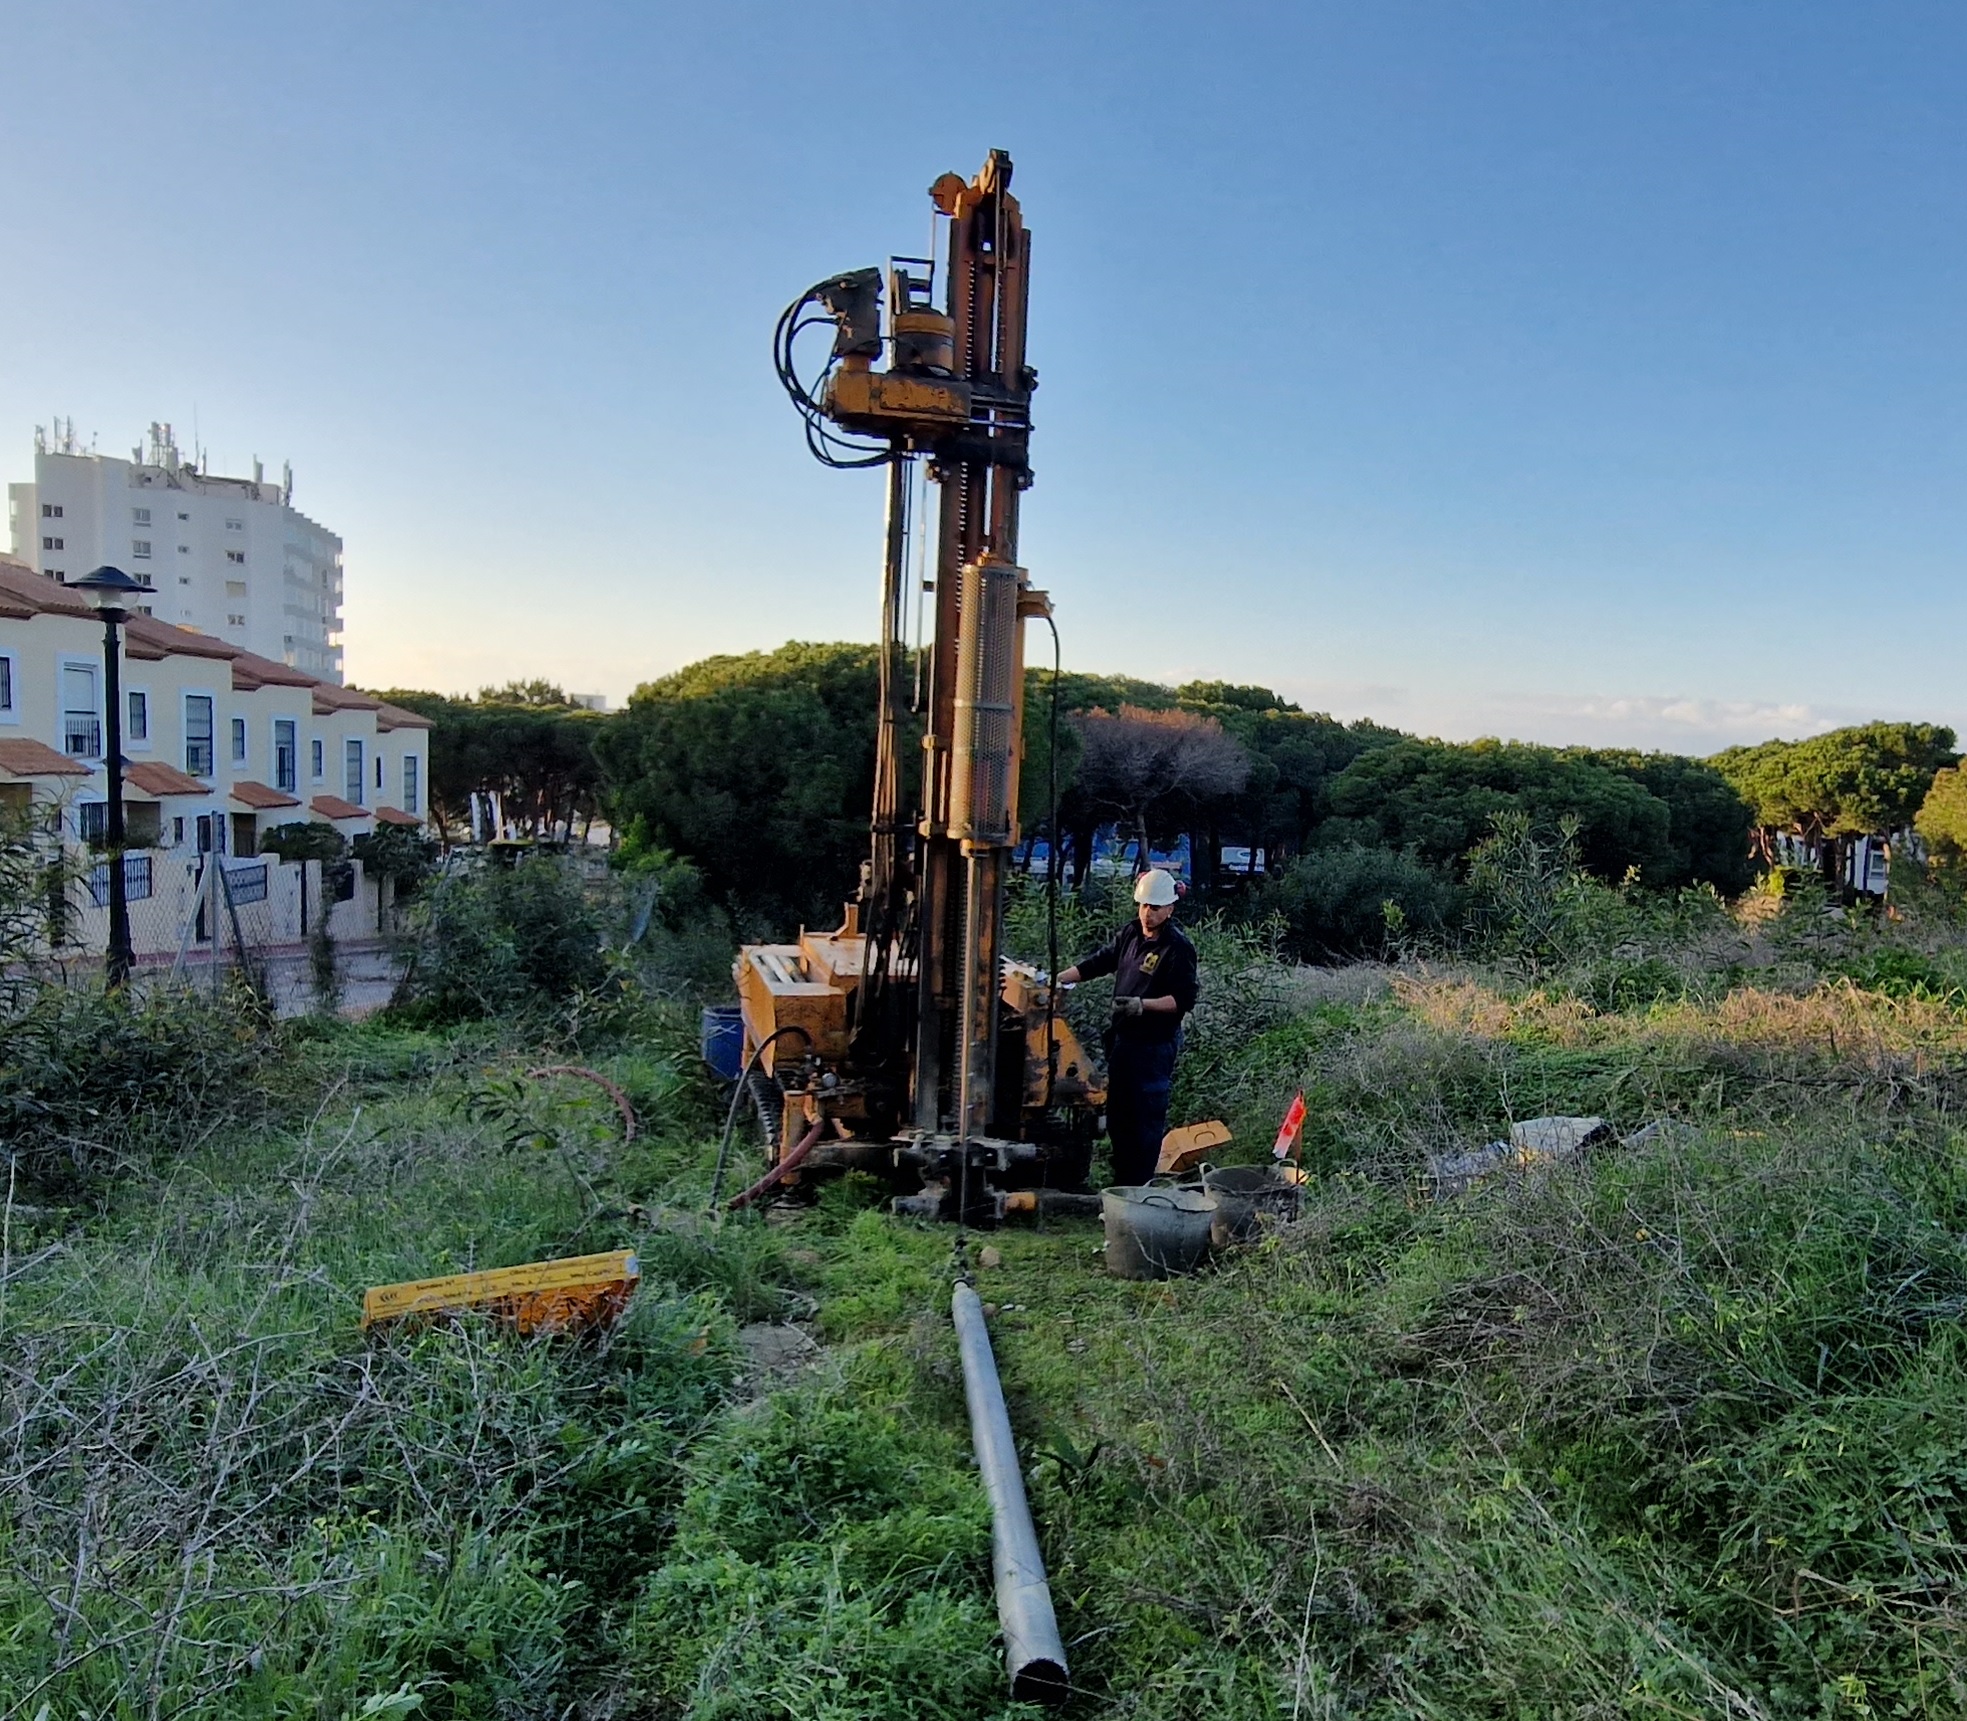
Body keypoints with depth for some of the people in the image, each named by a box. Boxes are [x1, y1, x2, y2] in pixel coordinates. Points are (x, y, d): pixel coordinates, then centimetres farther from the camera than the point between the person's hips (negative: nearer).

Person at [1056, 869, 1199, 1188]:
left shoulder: (1178, 948, -15)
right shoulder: (1130, 934, 6)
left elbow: (1184, 999, -17)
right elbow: (1099, 962, 12)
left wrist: (1143, 1004, -27)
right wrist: (1056, 979, 4)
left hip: (1155, 1045, -8)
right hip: (1122, 1038, 8)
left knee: (1146, 1117, 0)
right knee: (1117, 1113, 16)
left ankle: (1138, 1185, 10)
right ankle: (1120, 1179, 30)